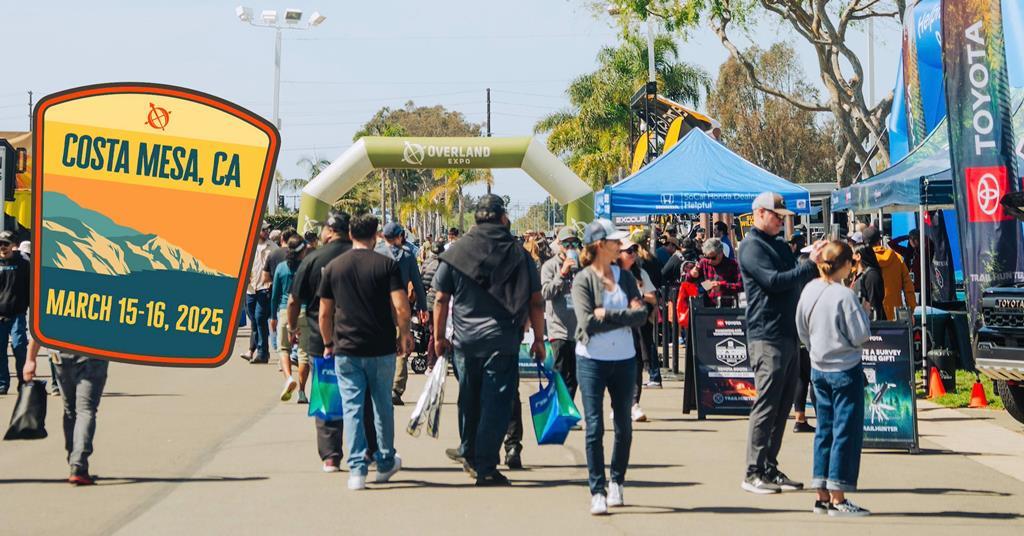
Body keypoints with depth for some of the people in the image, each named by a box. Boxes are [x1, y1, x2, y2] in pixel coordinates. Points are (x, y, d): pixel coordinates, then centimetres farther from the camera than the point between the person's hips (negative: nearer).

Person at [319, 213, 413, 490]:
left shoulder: (333, 267, 3)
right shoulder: (387, 265, -4)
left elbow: (324, 314, 7)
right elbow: (401, 308, -11)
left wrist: (329, 343, 19)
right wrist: (404, 335, 5)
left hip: (346, 350, 1)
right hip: (381, 349, -1)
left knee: (352, 407, 2)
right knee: (383, 406, 14)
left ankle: (357, 470, -4)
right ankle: (385, 463, 26)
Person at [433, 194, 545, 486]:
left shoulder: (455, 252, 1)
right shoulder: (519, 254, -1)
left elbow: (441, 299, 3)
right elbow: (536, 302, -1)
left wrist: (439, 336, 13)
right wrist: (538, 339, 8)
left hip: (465, 340, 3)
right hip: (503, 341, -2)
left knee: (469, 399, 18)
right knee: (496, 403, -1)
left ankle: (470, 454, 33)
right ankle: (486, 468, -3)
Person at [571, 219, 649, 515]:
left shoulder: (625, 276, 7)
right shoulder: (582, 280, -6)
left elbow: (641, 315, -4)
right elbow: (588, 322, -17)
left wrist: (608, 315, -14)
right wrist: (625, 315, -13)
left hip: (624, 359, 4)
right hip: (592, 360, -4)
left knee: (624, 426, 10)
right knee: (595, 427, -4)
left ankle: (616, 482, 25)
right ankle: (597, 491, -1)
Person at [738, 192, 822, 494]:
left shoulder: (779, 246, 21)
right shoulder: (752, 247, -7)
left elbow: (796, 281, 20)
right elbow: (774, 281, -19)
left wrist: (815, 262, 4)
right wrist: (811, 264, -17)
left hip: (788, 334, 9)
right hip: (767, 336, -9)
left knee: (782, 404, 10)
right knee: (767, 404, -9)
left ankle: (770, 469, 15)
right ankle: (754, 472, -5)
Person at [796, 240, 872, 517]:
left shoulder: (809, 290, 2)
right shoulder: (845, 296, -18)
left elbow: (802, 330, 12)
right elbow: (860, 336, -15)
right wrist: (862, 311, 0)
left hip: (818, 369, 7)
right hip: (845, 370, -7)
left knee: (825, 430, 13)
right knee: (846, 432, -1)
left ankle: (822, 496, 16)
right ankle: (837, 499, -1)